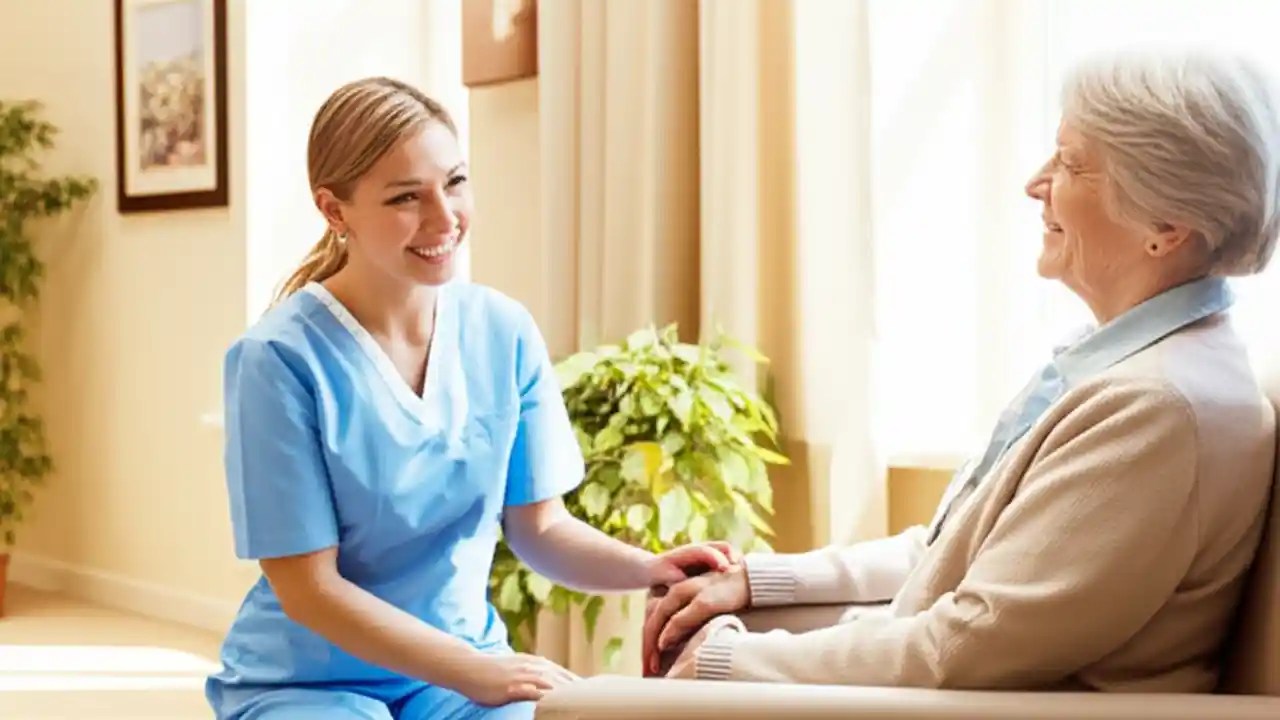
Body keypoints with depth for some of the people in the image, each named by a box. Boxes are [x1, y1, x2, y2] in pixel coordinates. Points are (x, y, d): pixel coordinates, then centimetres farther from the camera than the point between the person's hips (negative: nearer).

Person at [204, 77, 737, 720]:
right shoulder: (280, 358, -17)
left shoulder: (504, 332, -3)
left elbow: (537, 526, 4)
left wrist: (649, 570, -14)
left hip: (463, 665, 4)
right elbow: (309, 588, -15)